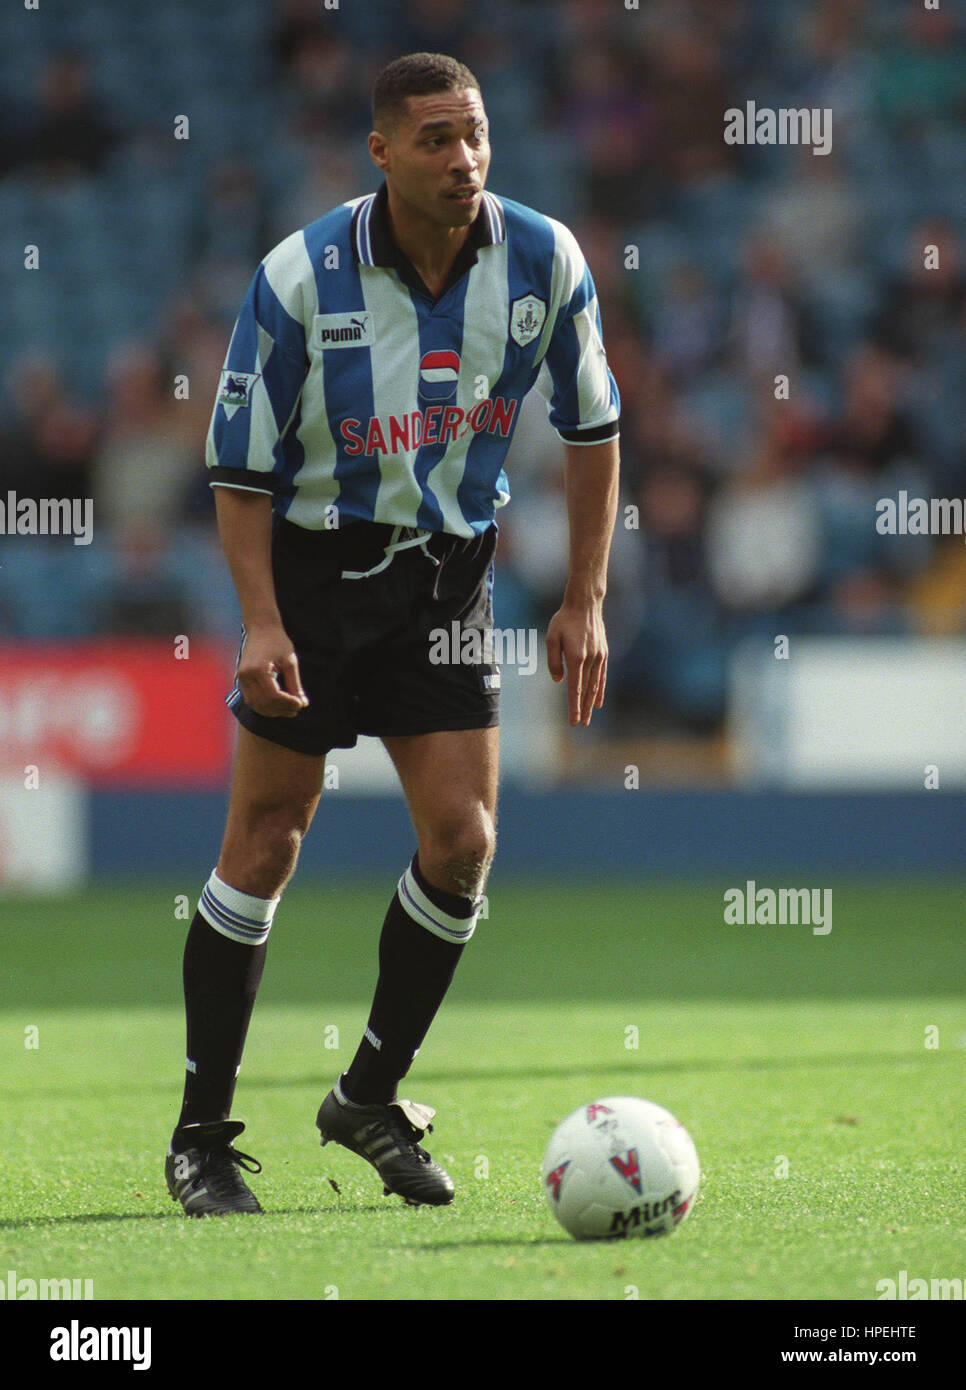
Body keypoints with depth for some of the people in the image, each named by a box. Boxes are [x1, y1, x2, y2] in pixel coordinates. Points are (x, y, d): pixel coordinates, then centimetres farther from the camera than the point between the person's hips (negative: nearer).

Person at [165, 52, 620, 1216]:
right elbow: (241, 467, -11)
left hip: (448, 574, 3)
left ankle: (370, 1099, 13)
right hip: (313, 563, -3)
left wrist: (585, 602, 1)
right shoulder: (301, 277, -17)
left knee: (461, 842, -6)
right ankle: (202, 1134, 7)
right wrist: (261, 621, -20)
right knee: (263, 847, -3)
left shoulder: (542, 260, -8)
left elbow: (590, 428, 5)